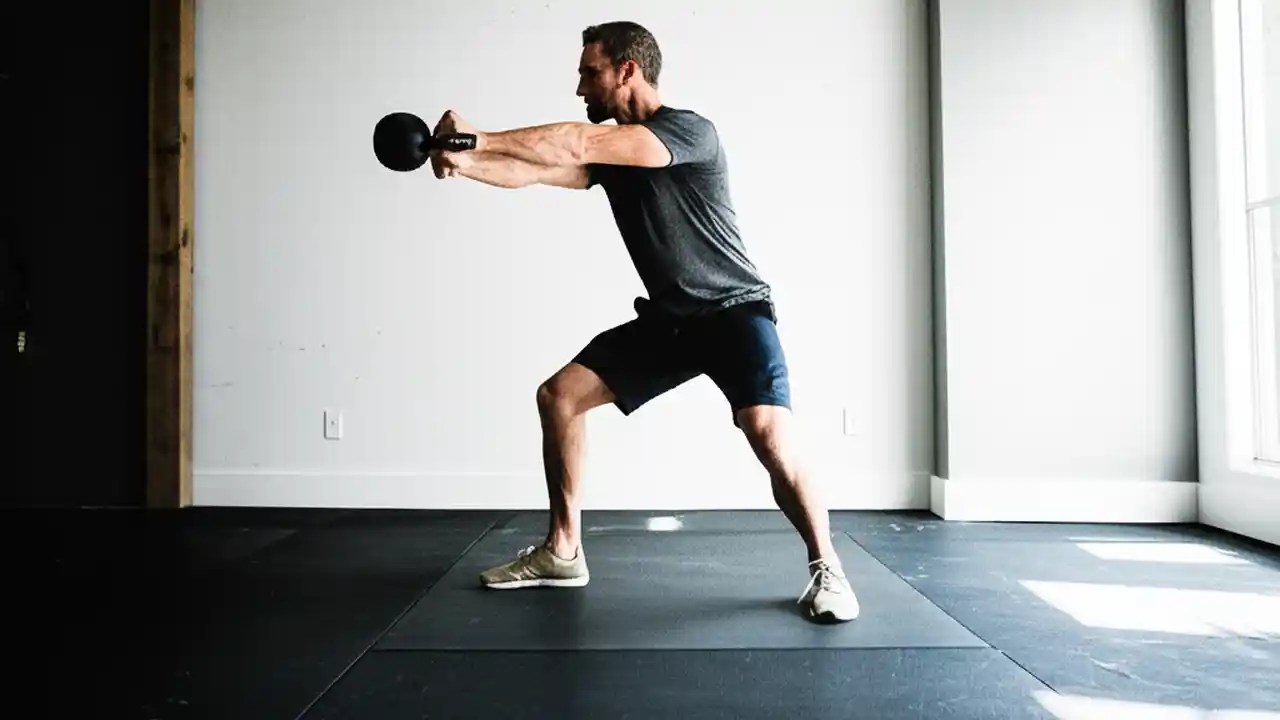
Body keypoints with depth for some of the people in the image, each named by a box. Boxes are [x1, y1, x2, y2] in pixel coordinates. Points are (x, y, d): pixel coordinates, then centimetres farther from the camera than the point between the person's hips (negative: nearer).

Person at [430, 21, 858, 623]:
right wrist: (462, 163, -21)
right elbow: (533, 171, -6)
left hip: (734, 311, -7)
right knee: (558, 395, 0)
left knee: (769, 434, -30)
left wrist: (476, 138, -26)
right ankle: (562, 552, 10)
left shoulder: (690, 131, -18)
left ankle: (826, 568, -6)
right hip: (666, 318, 8)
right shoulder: (611, 153, 7)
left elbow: (577, 145, -29)